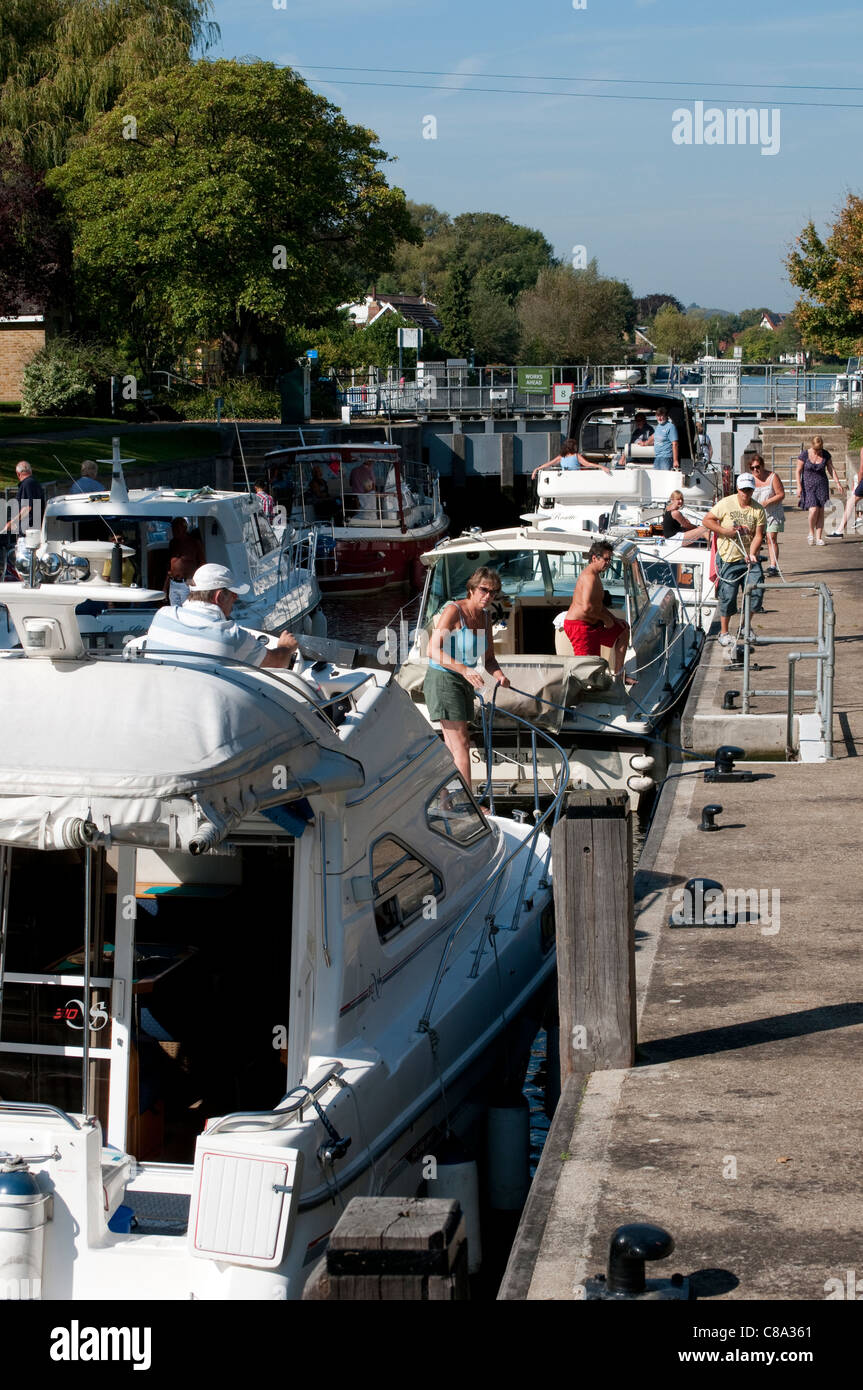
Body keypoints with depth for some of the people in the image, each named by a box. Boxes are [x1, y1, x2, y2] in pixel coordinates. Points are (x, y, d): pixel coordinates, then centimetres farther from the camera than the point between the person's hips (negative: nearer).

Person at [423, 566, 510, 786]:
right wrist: (464, 669, -36)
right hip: (443, 680, -8)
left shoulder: (485, 616, 7)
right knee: (461, 745, -12)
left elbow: (488, 657, 11)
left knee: (451, 747, 14)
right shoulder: (453, 611, -17)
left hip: (465, 684, 8)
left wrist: (499, 675, -11)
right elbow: (433, 650, -25)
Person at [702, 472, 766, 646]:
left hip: (749, 559, 2)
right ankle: (724, 632, 14)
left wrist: (752, 554, -20)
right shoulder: (725, 504, -3)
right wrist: (724, 531, -12)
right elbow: (707, 520, 1)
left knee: (756, 593, -4)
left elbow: (758, 535, -4)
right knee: (727, 596, -1)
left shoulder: (758, 510, 1)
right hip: (728, 559, -2)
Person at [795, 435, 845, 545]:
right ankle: (811, 534, 6)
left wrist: (838, 483, 3)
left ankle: (819, 538, 2)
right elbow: (798, 471, -3)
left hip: (822, 485, 3)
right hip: (808, 485, -3)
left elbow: (831, 470, 9)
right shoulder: (804, 454, -7)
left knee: (821, 511, -2)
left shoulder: (825, 454, 2)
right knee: (813, 510, -17)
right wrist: (799, 487, -10)